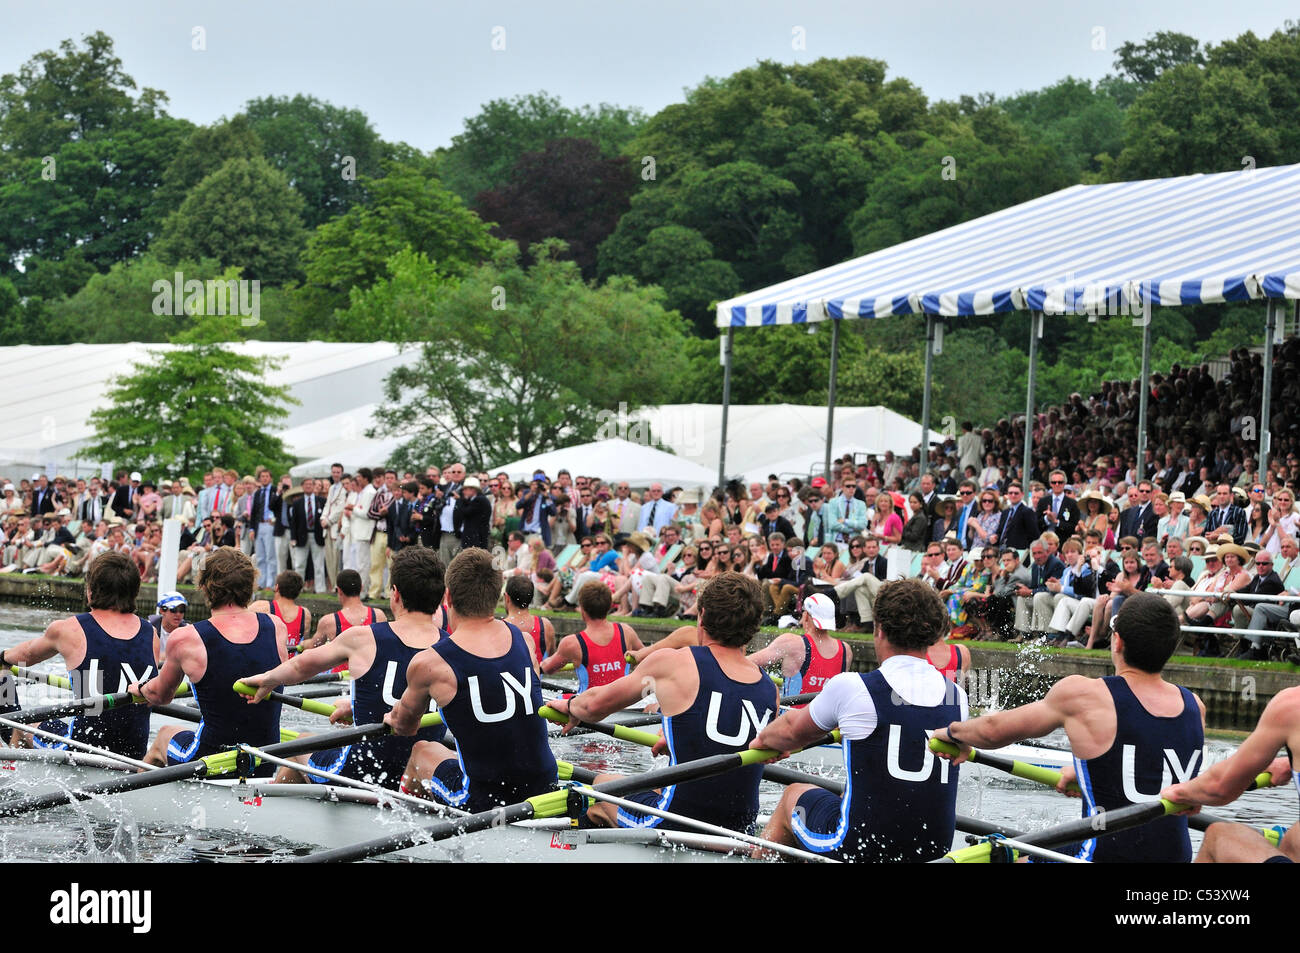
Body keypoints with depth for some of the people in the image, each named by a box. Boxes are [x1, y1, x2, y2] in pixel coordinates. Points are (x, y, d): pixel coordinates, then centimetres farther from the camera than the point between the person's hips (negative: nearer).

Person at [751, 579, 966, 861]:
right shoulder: (957, 697, 0)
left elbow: (792, 732, 8)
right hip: (936, 849, 4)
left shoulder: (849, 687, -11)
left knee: (793, 794, 25)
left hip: (859, 847, -4)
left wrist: (763, 738, 31)